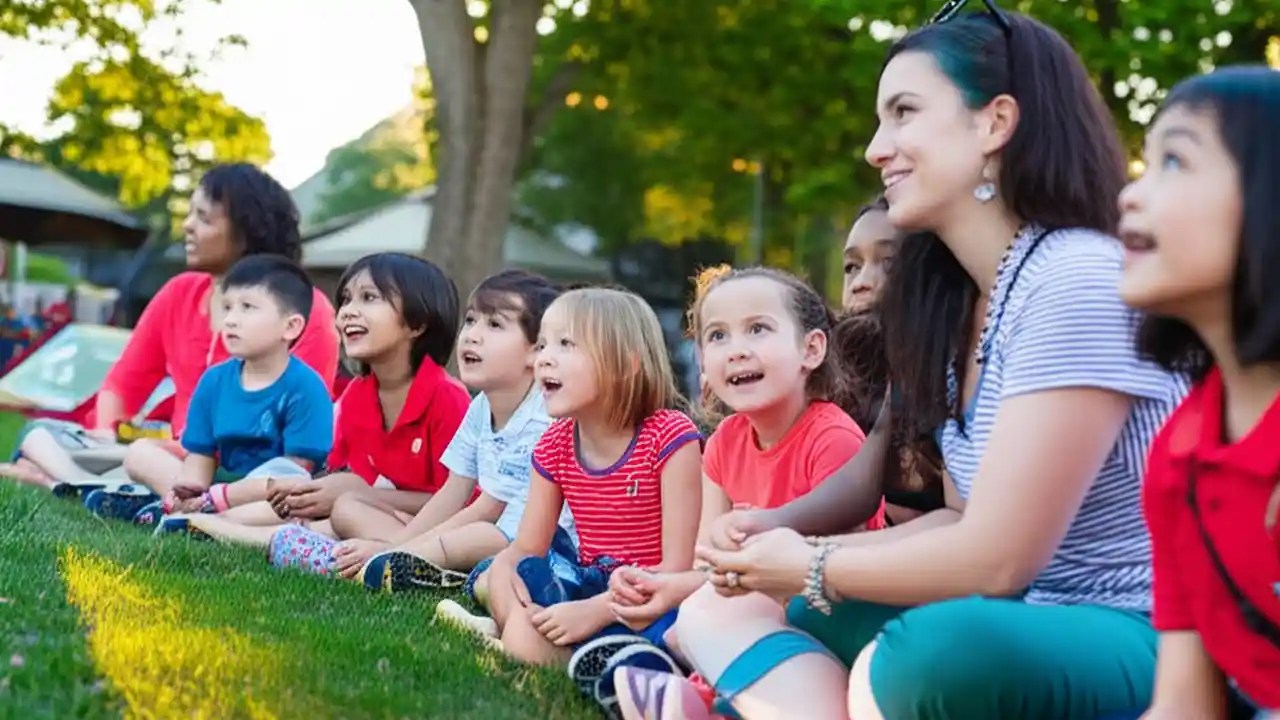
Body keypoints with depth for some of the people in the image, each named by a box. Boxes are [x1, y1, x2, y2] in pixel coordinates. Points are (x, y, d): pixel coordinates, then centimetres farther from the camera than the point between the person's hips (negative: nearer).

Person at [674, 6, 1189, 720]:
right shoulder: (960, 300, 10)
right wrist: (783, 538, 0)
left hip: (1135, 642, -9)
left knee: (921, 655, -38)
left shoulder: (1079, 282, -18)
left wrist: (812, 569, -6)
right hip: (1026, 627, 9)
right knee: (726, 613, 3)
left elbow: (995, 558, -20)